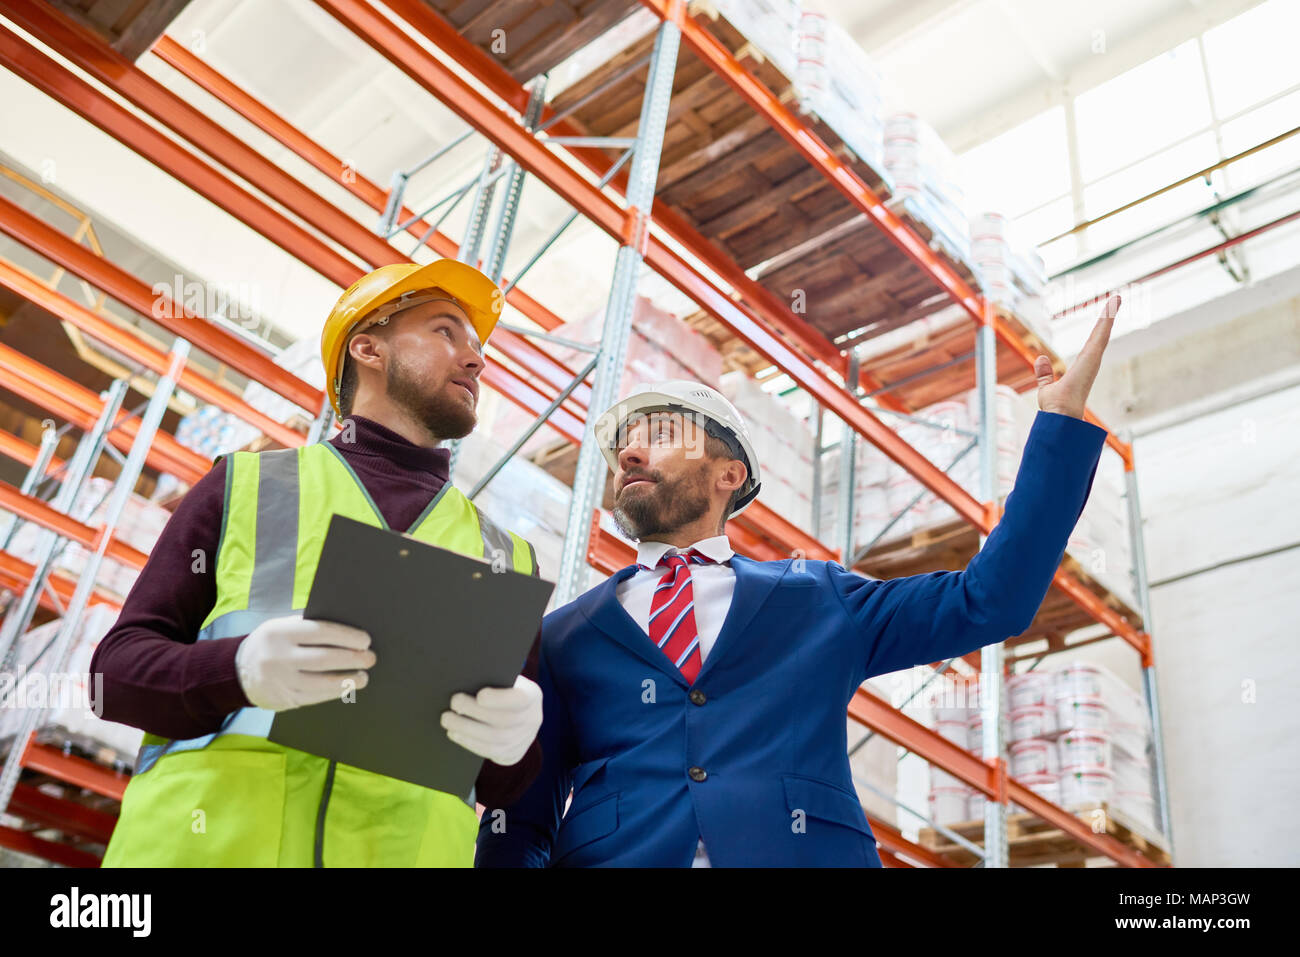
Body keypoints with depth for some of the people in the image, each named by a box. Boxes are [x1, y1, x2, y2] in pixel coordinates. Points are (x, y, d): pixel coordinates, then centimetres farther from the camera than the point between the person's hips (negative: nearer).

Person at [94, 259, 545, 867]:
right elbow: (120, 666, 6)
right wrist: (239, 668, -15)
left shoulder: (505, 556, 16)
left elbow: (512, 781, 14)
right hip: (202, 836, -1)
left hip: (405, 847, 2)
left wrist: (514, 734, -10)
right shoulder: (247, 483, 12)